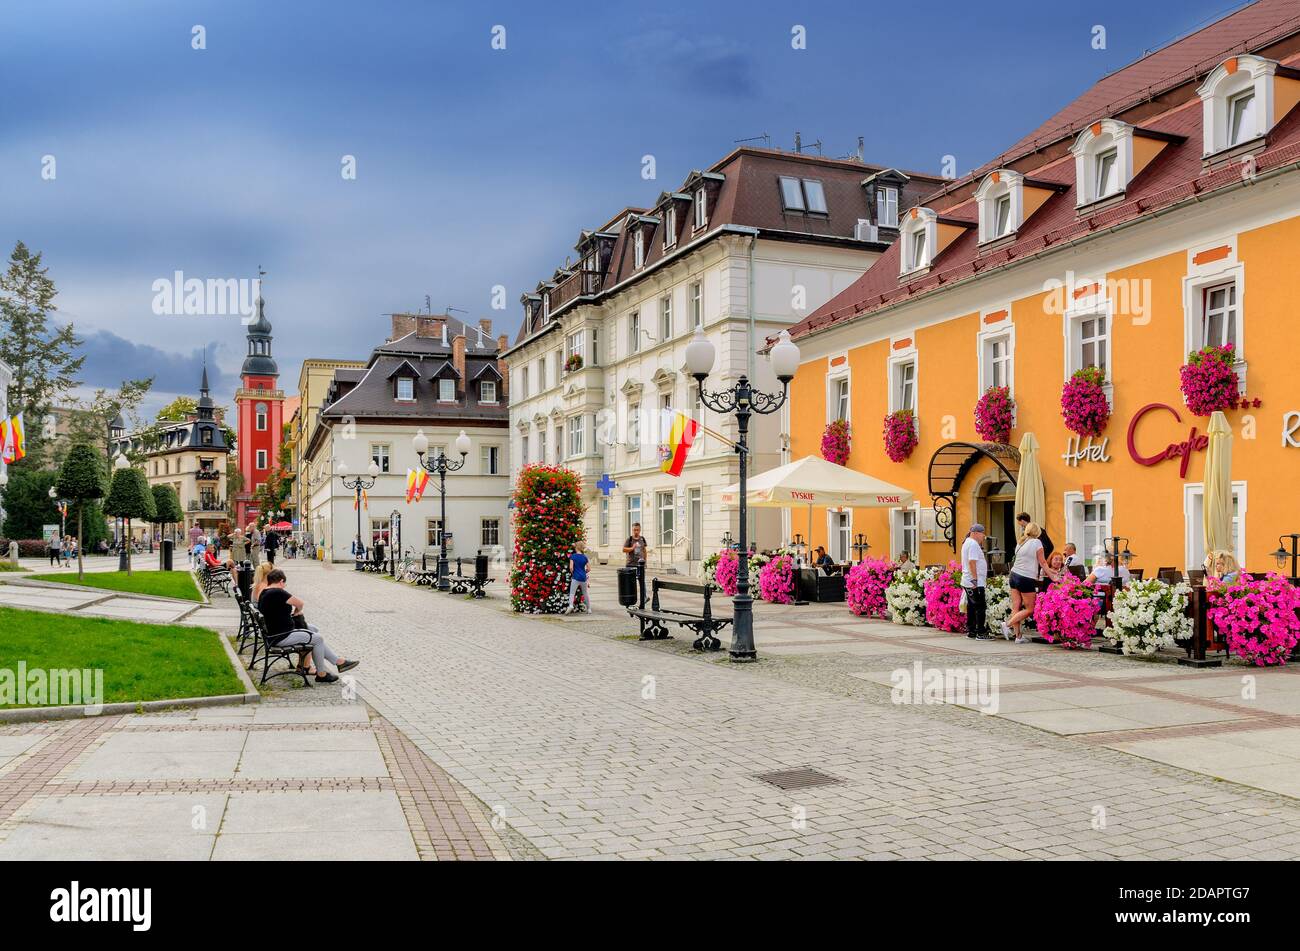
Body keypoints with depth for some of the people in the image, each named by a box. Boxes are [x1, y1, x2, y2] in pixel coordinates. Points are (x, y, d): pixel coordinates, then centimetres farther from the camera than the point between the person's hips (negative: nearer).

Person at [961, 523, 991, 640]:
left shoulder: (967, 542, 18)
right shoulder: (973, 544, -14)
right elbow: (972, 562, -22)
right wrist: (975, 579, -23)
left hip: (968, 582, 10)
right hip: (975, 582, -10)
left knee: (971, 606, 13)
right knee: (980, 607, -8)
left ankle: (971, 631, 17)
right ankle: (981, 633, -8)